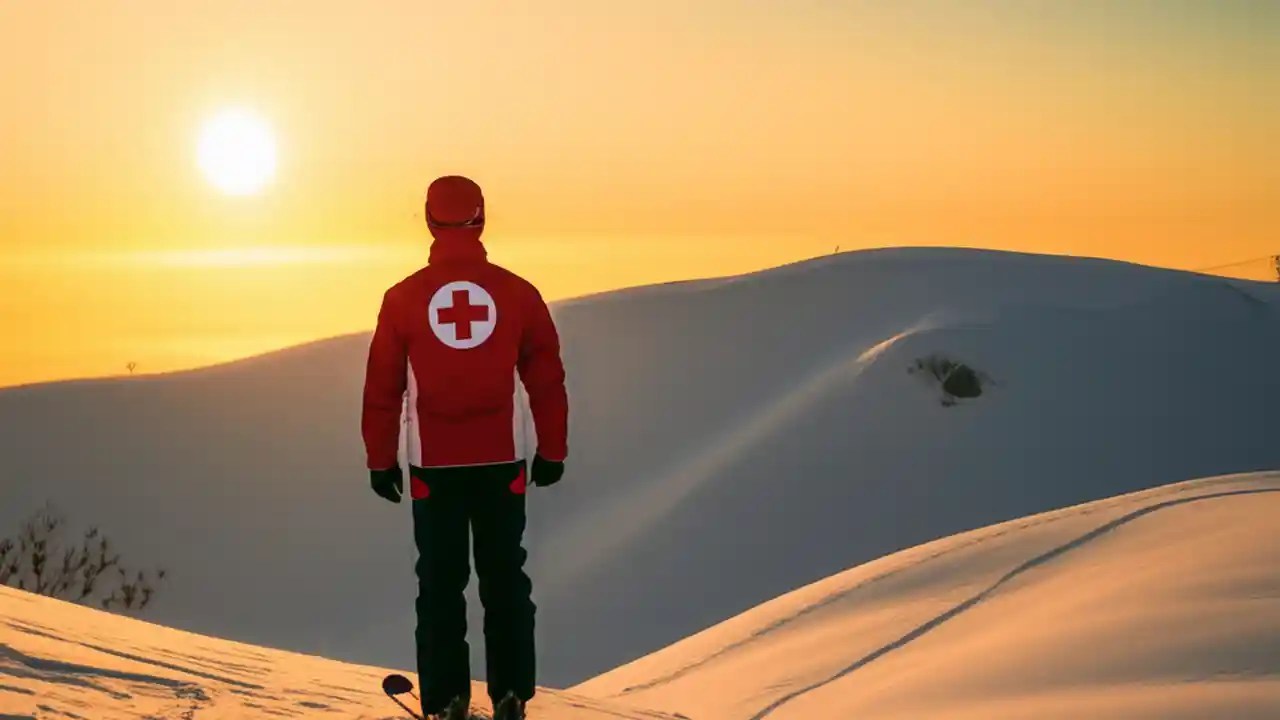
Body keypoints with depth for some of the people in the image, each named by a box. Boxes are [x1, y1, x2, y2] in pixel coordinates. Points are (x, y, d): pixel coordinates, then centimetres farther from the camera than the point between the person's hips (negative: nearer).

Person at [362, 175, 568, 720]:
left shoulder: (403, 298, -4)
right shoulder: (517, 292, -3)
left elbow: (382, 387, 1)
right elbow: (547, 378, 2)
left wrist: (381, 459, 10)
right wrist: (552, 450, 12)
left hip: (433, 462, 0)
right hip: (503, 459, 0)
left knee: (441, 580, 7)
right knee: (505, 575, 10)